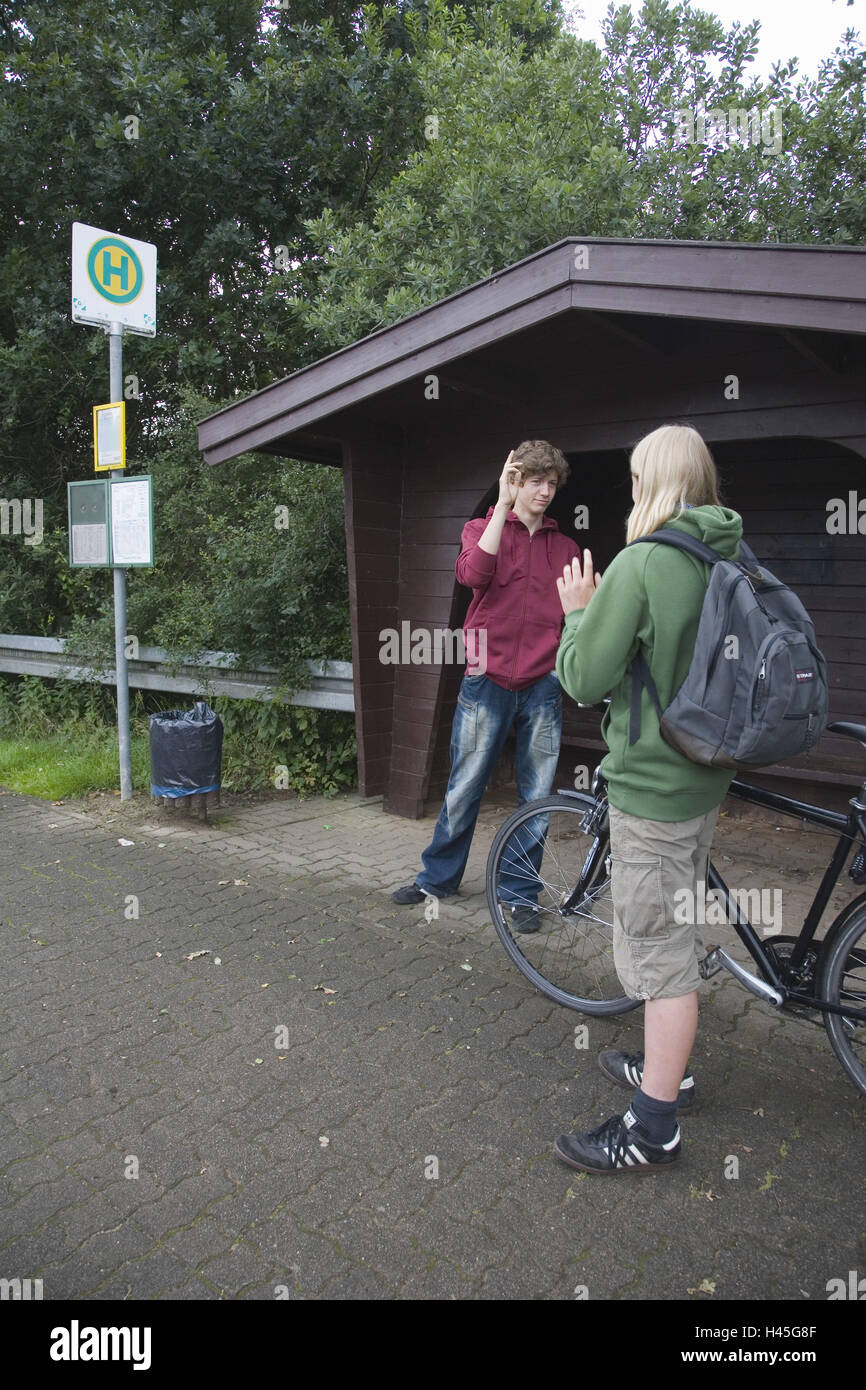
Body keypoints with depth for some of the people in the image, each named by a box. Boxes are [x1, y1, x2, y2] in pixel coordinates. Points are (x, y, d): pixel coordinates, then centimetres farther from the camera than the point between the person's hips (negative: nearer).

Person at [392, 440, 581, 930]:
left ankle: (519, 891, 21)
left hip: (542, 684, 2)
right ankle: (438, 876, 26)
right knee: (464, 788, 6)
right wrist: (504, 503, -18)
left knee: (537, 796, 6)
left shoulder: (566, 547, 13)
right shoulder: (484, 529, 6)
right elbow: (473, 573, -17)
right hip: (488, 681, -2)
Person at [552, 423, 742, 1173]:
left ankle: (654, 1128, 15)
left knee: (660, 950, 1)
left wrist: (577, 612, 0)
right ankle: (670, 1067, 41)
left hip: (652, 784, -8)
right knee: (676, 934, 23)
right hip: (707, 775, 9)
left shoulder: (642, 563, -19)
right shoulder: (738, 557, 5)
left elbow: (585, 679, -17)